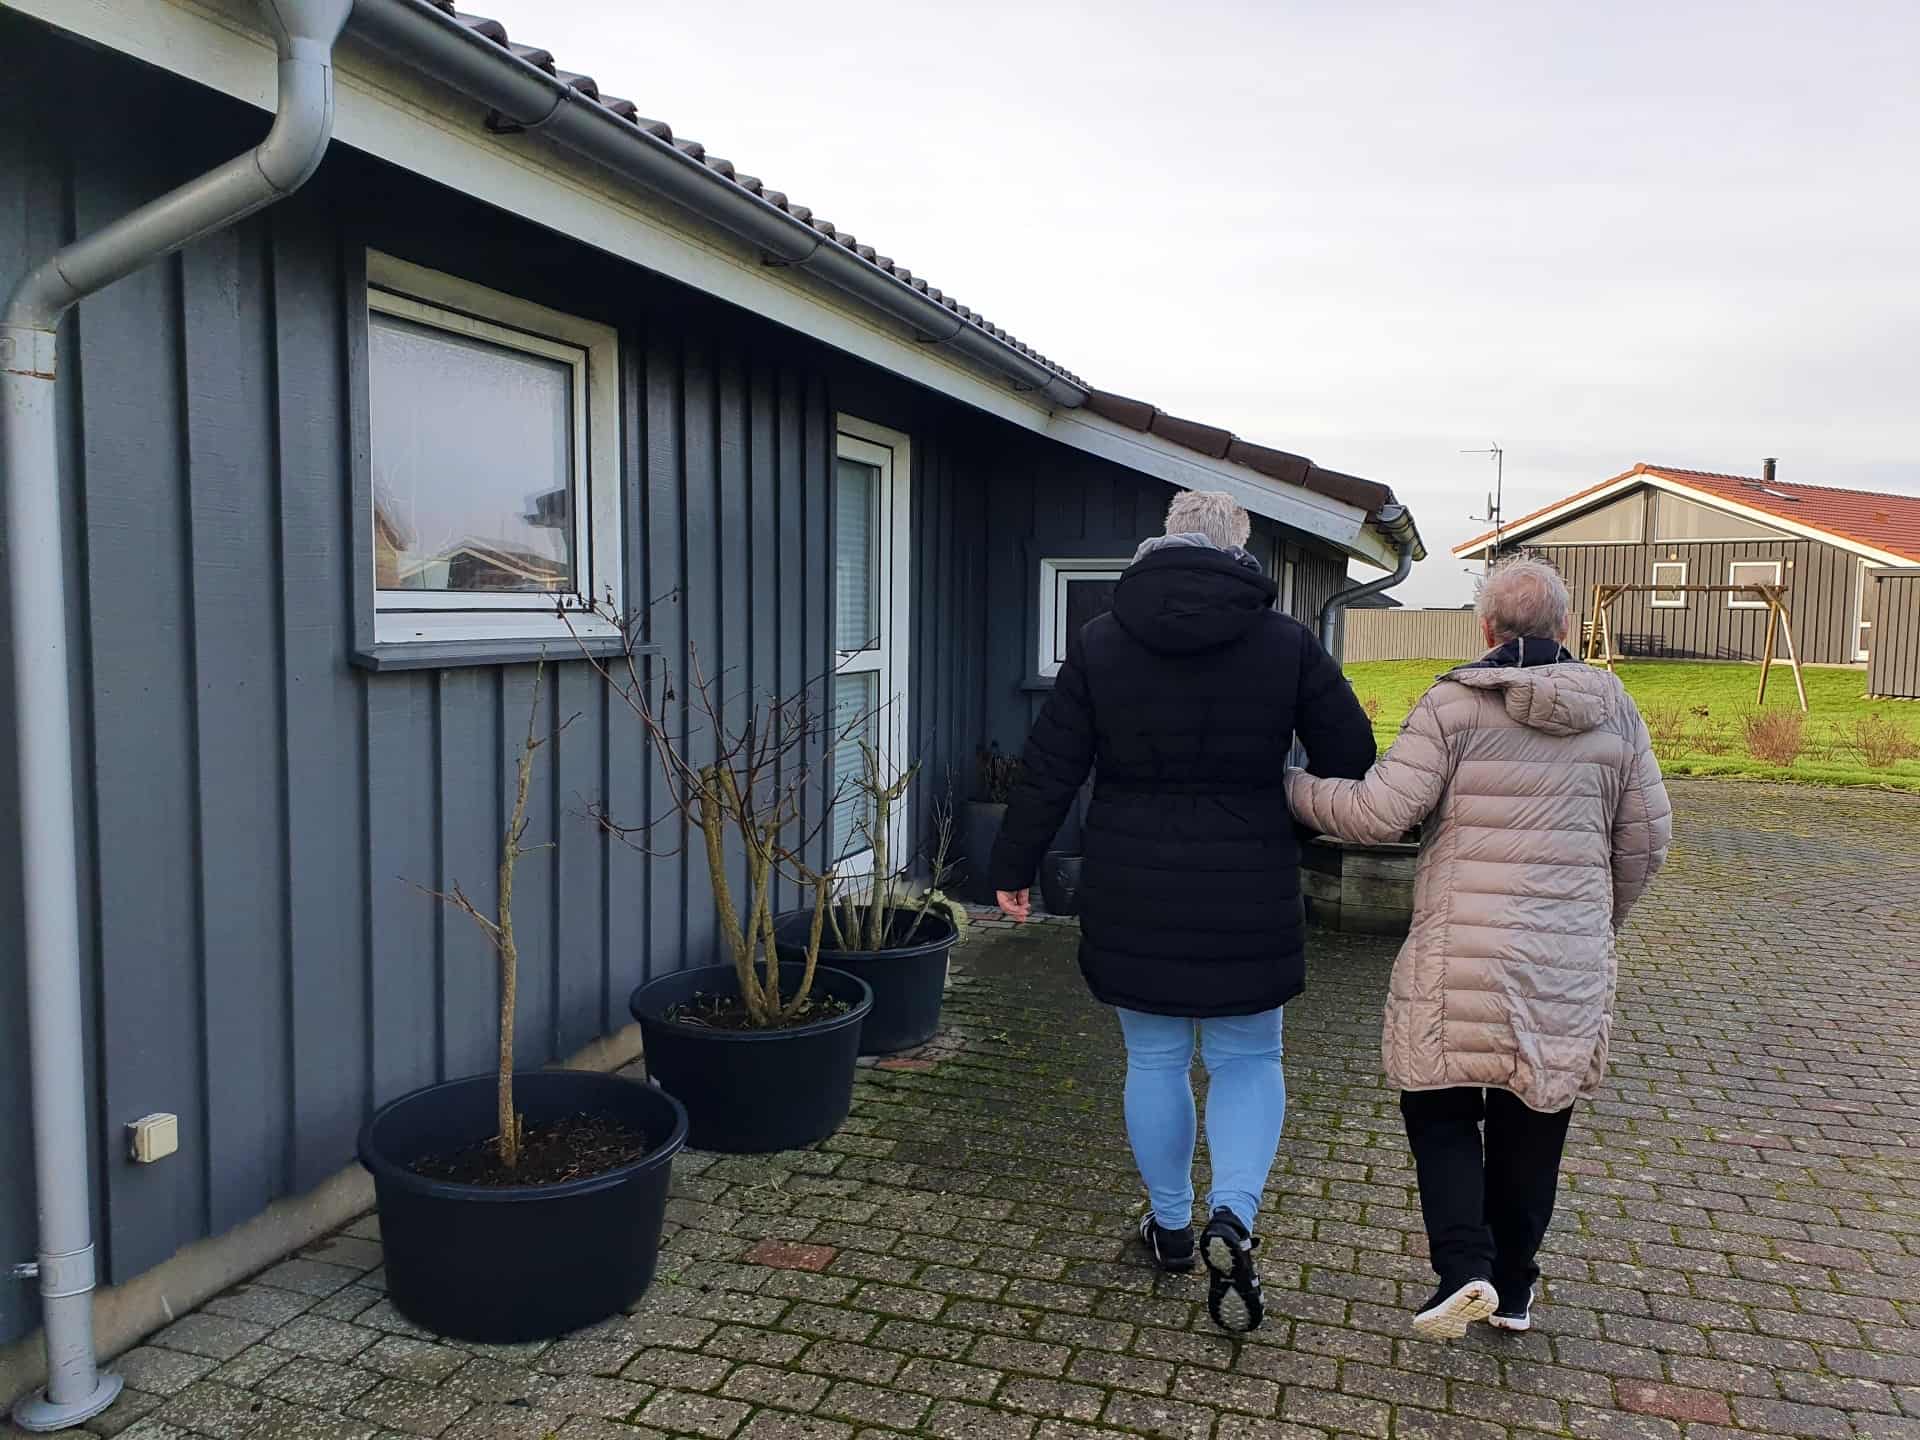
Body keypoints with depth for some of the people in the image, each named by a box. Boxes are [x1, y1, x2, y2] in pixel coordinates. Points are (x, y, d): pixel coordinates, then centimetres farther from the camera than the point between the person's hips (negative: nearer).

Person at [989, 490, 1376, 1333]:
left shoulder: (1099, 643, -3)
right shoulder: (1287, 645, -4)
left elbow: (1049, 772, -1)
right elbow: (1353, 759, -1)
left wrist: (1014, 867, 8)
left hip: (1132, 898, 1)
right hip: (1249, 898, -1)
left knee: (1154, 1059, 16)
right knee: (1247, 1058, 15)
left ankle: (1171, 1225, 30)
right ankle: (1234, 1217, -4)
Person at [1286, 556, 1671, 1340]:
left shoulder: (1455, 703, -9)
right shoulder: (1614, 708, 4)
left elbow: (1377, 812, -12)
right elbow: (1646, 837, 10)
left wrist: (1285, 785, 2)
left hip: (1464, 955, -4)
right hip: (1570, 964, 4)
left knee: (1440, 1108, 11)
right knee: (1533, 1122, 16)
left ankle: (1464, 1268, -2)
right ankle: (1514, 1288, 27)